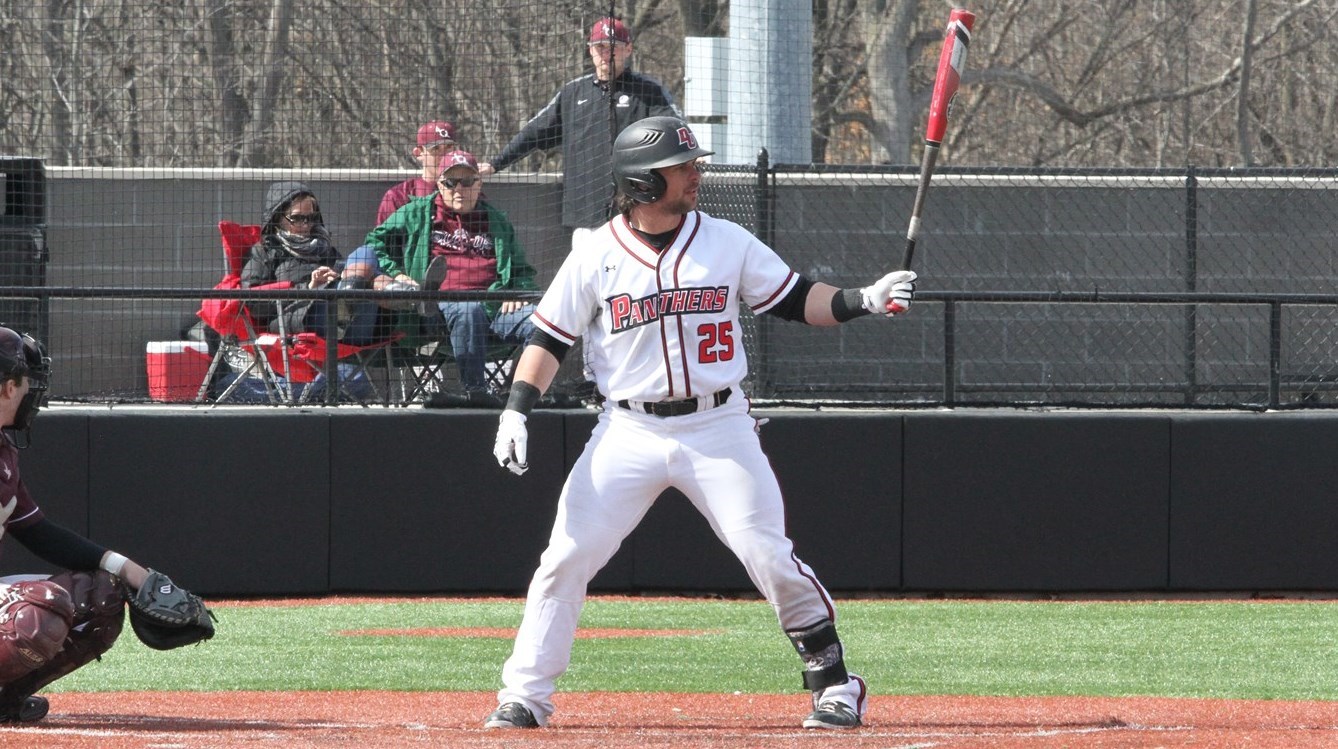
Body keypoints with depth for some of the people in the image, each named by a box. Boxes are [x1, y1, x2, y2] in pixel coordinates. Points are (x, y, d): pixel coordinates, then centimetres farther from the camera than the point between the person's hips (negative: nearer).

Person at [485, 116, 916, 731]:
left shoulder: (726, 243, 2)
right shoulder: (596, 256, -1)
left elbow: (796, 302, 6)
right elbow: (550, 338, 3)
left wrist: (864, 301, -10)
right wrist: (516, 411, -9)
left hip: (718, 429, 0)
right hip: (628, 433, 0)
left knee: (769, 556, -7)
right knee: (567, 558, -6)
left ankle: (834, 684, 6)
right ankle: (524, 696, 4)